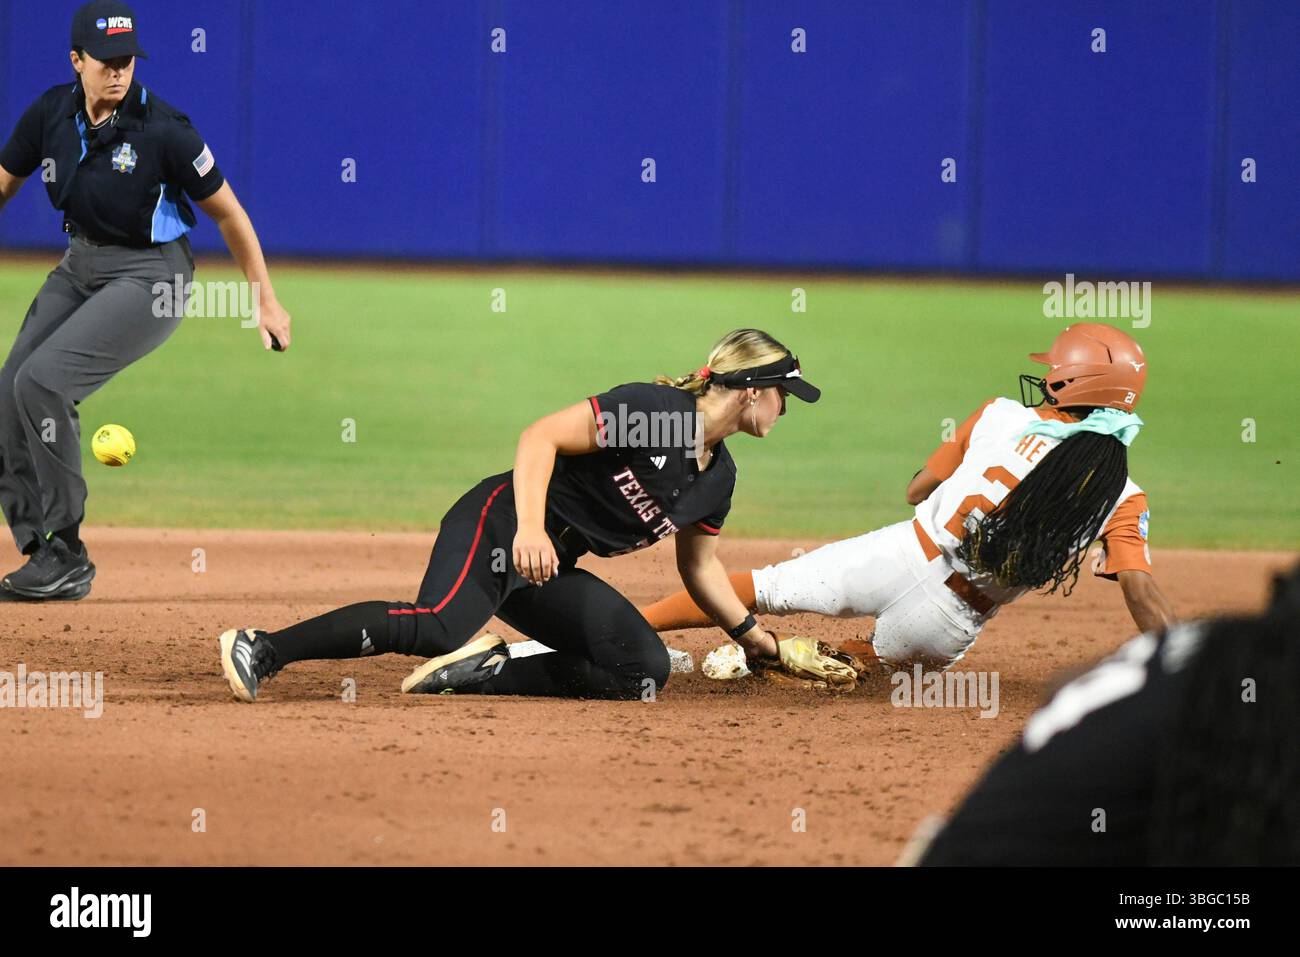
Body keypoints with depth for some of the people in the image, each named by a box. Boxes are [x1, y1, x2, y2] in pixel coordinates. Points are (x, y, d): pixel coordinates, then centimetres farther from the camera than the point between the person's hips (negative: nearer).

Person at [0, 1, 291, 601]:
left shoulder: (163, 130, -21)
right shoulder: (52, 114, -6)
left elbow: (228, 213, -10)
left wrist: (266, 300, -5)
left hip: (149, 276, -7)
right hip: (80, 267, 7)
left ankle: (66, 559, -10)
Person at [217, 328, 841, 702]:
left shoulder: (717, 476, 14)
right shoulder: (651, 407, -14)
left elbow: (698, 566, 28)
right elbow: (541, 436, -19)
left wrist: (760, 642, 28)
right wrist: (531, 529, -31)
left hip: (552, 570, 9)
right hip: (503, 521, -9)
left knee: (645, 669, -4)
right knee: (438, 626, -34)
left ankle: (484, 673, -6)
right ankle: (260, 651, -31)